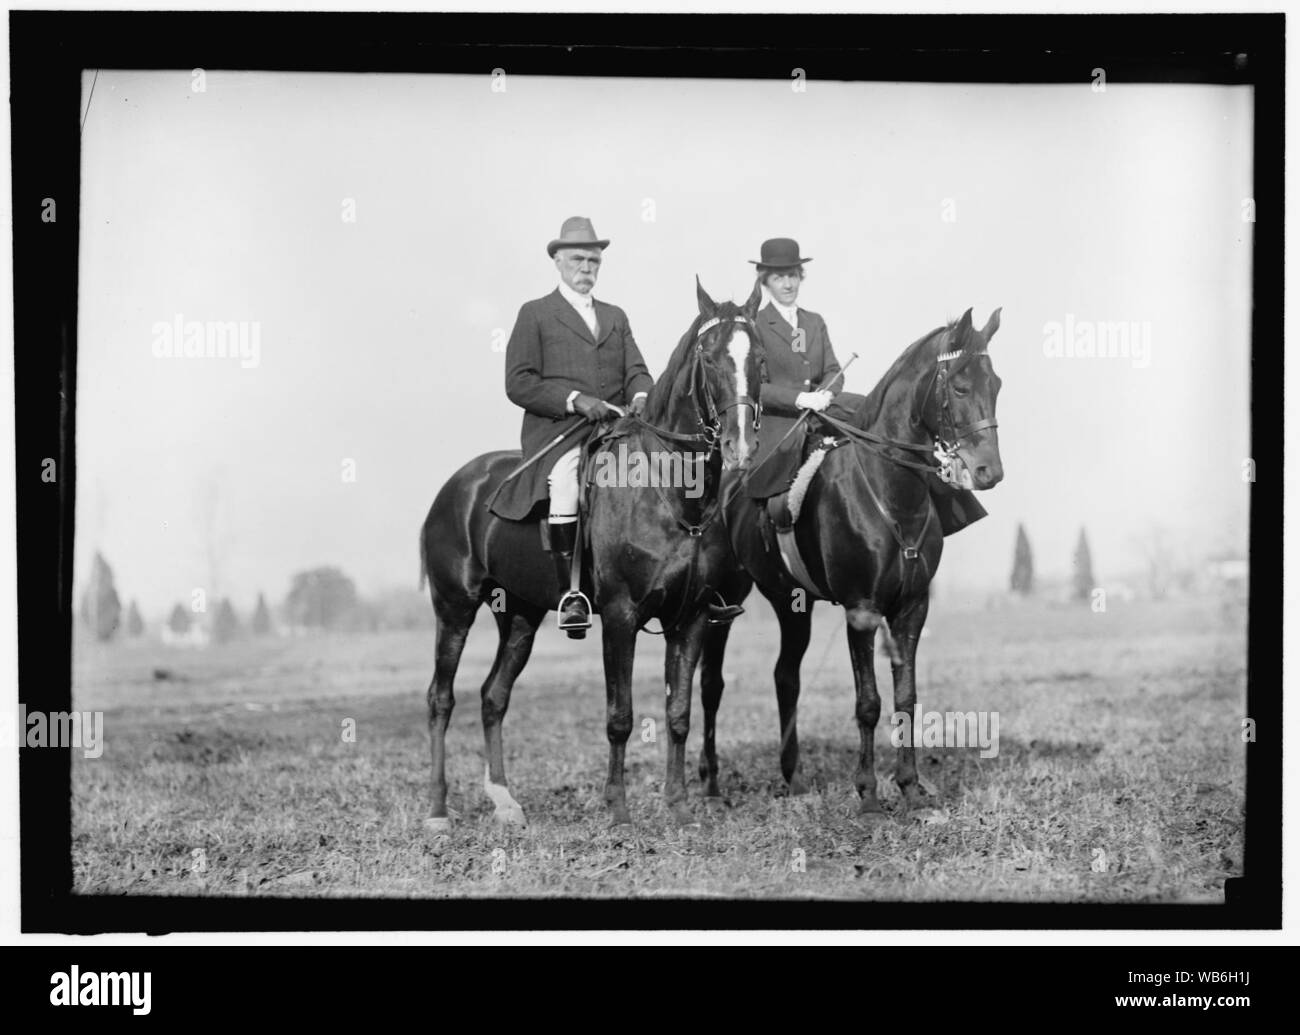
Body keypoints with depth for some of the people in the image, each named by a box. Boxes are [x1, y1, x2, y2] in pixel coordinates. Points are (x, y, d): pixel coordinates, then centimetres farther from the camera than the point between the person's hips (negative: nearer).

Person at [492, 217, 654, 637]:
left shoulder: (616, 316, 25)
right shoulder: (535, 315, 10)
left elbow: (636, 372, 17)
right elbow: (518, 383, 0)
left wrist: (641, 396, -8)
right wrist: (575, 400, -14)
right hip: (557, 430, -5)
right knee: (565, 481, -36)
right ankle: (570, 591, -28)